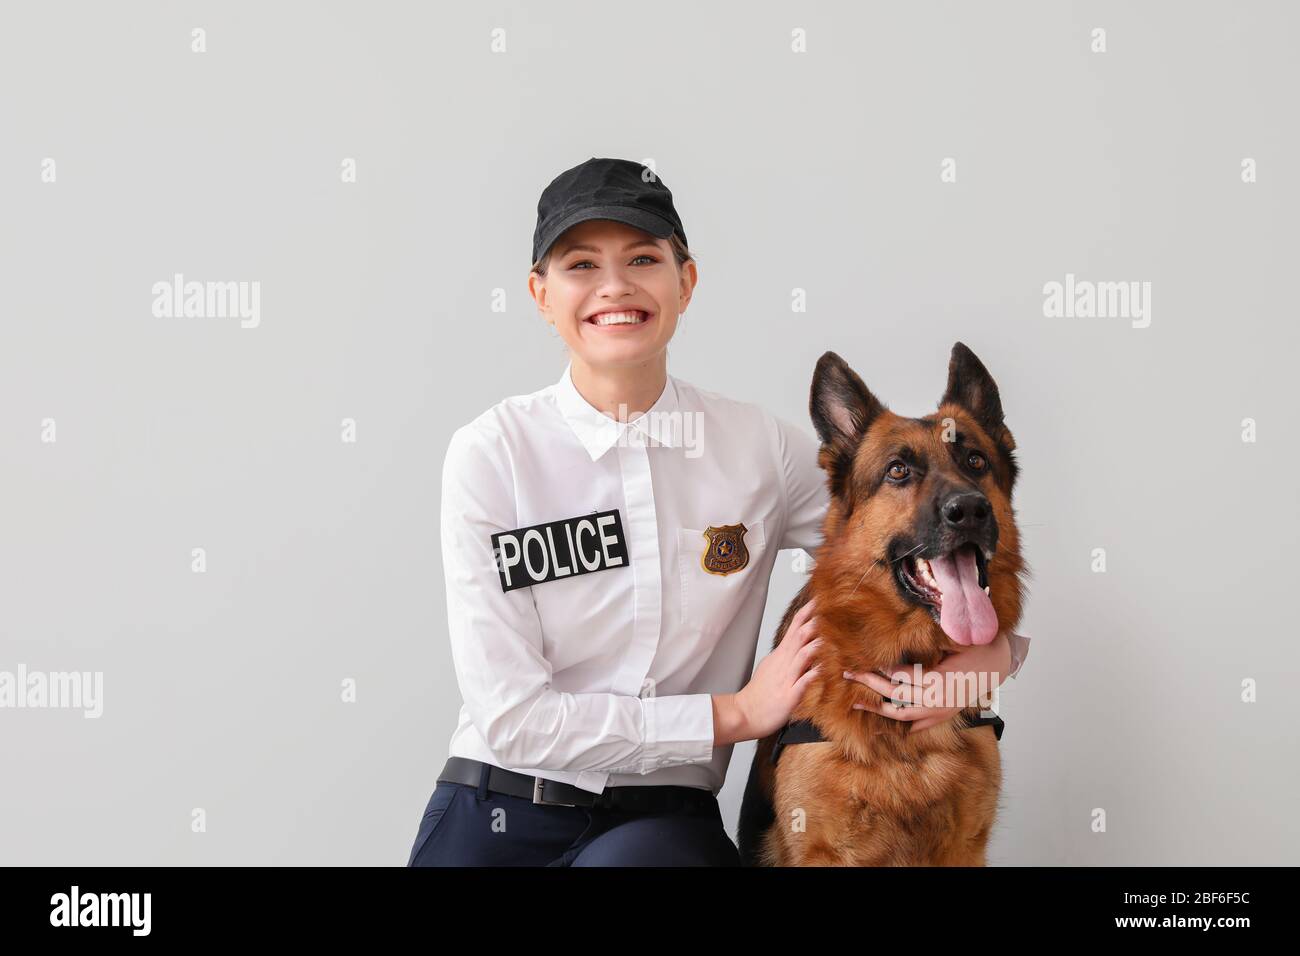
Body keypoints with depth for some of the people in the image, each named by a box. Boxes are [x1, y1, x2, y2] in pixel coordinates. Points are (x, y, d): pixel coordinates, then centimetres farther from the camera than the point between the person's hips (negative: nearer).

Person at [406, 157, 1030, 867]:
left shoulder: (760, 447, 1)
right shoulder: (490, 454, -6)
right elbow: (510, 716, -10)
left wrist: (987, 650, -13)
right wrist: (737, 713, -10)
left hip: (663, 816, 0)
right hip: (499, 812, 1)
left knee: (630, 860, -31)